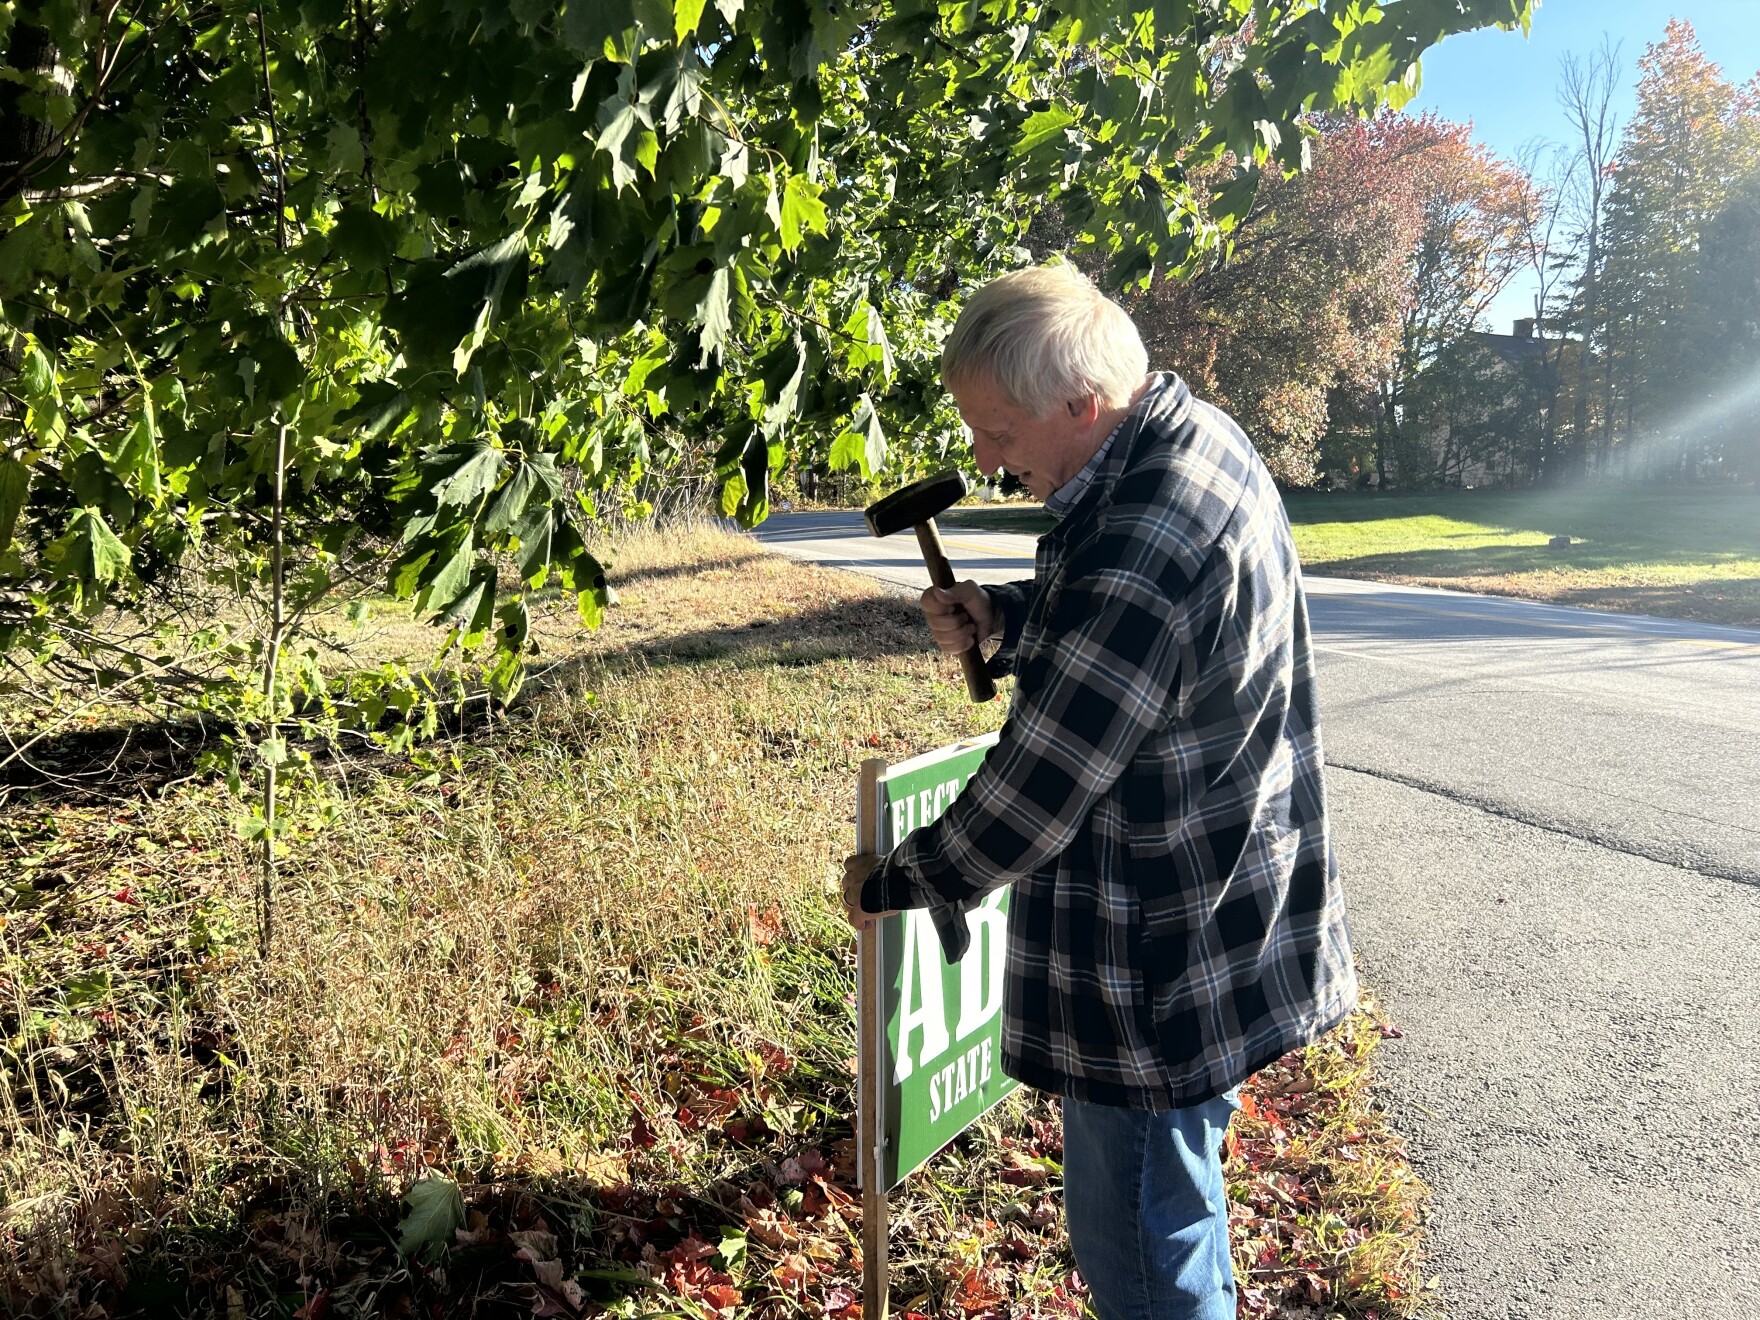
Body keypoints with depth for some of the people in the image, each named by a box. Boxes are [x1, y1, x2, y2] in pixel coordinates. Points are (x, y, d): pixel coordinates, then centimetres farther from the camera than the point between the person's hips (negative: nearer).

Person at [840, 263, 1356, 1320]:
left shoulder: (1137, 549, -31)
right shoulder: (1202, 436, 1)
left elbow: (1033, 796, -24)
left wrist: (889, 885, -7)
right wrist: (1004, 615, -2)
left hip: (1162, 969, -10)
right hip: (1228, 911, 10)